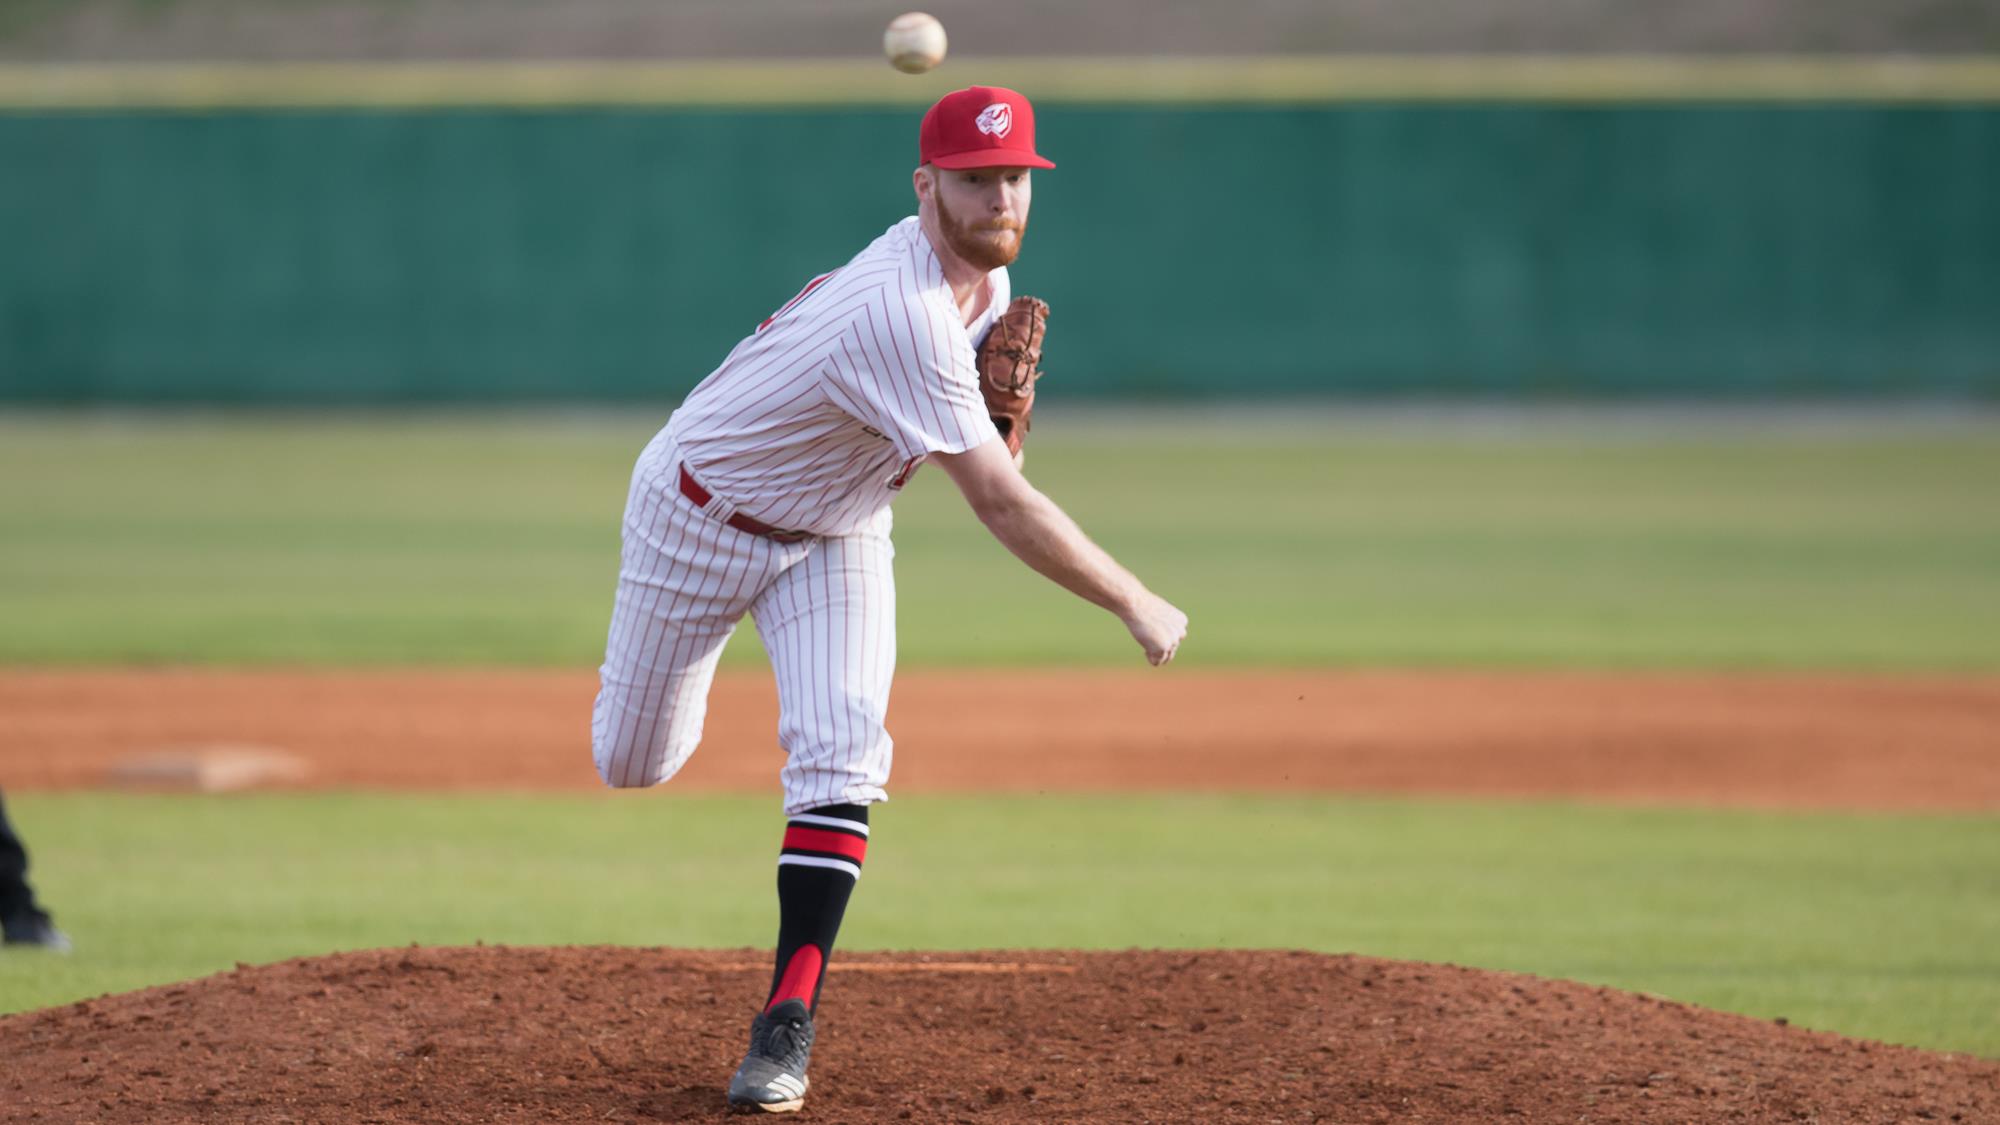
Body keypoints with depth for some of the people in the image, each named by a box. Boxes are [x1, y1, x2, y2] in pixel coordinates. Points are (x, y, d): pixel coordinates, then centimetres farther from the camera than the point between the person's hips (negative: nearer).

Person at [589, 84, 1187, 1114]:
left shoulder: (987, 277, -10)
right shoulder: (903, 311, -39)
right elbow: (998, 502, -40)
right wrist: (1136, 605, -37)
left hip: (836, 532, 6)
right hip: (701, 515, -6)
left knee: (840, 750, -16)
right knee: (632, 762, 10)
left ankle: (788, 1023, -14)